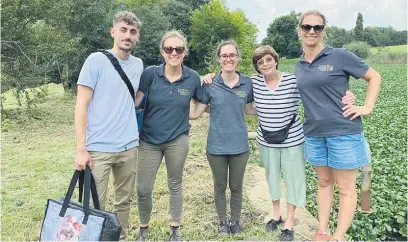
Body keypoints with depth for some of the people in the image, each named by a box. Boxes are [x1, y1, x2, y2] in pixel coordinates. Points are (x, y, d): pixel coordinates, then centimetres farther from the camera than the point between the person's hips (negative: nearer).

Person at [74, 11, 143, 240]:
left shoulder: (138, 65, 8)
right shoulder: (96, 60, -6)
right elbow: (82, 105, -8)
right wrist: (81, 148, -13)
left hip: (130, 147, 5)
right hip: (99, 148, -4)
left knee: (124, 202, 15)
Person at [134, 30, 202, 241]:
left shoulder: (193, 78, -6)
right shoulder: (150, 73, -11)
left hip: (178, 140, 0)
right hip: (149, 140, 0)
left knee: (175, 185, 16)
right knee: (143, 189, 7)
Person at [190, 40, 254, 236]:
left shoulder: (247, 83, -3)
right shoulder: (210, 84, -9)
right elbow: (195, 113, -7)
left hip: (239, 146, 1)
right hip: (217, 146, -1)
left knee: (236, 187, 17)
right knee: (220, 186, 17)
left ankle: (235, 222, 39)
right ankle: (223, 223, 38)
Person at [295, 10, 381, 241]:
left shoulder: (340, 56, -8)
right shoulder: (299, 65, 7)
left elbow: (375, 76, 0)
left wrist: (367, 107, -9)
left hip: (344, 132, -5)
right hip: (314, 133, 5)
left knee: (346, 188, 6)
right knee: (324, 182, 18)